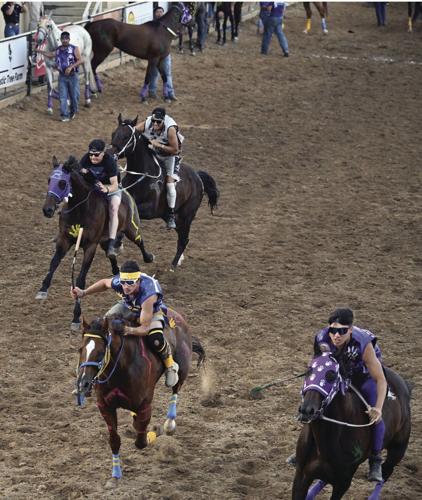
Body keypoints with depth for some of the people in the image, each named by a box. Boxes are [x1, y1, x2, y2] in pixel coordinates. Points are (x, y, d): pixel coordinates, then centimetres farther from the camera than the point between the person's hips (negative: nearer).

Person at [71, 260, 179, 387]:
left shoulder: (148, 294, -46)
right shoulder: (118, 282, -33)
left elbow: (145, 328, -41)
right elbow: (105, 283, -3)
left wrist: (130, 330, -61)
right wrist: (84, 293, -12)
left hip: (152, 311, -5)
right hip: (128, 307, 5)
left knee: (155, 340, -31)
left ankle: (170, 366, 0)